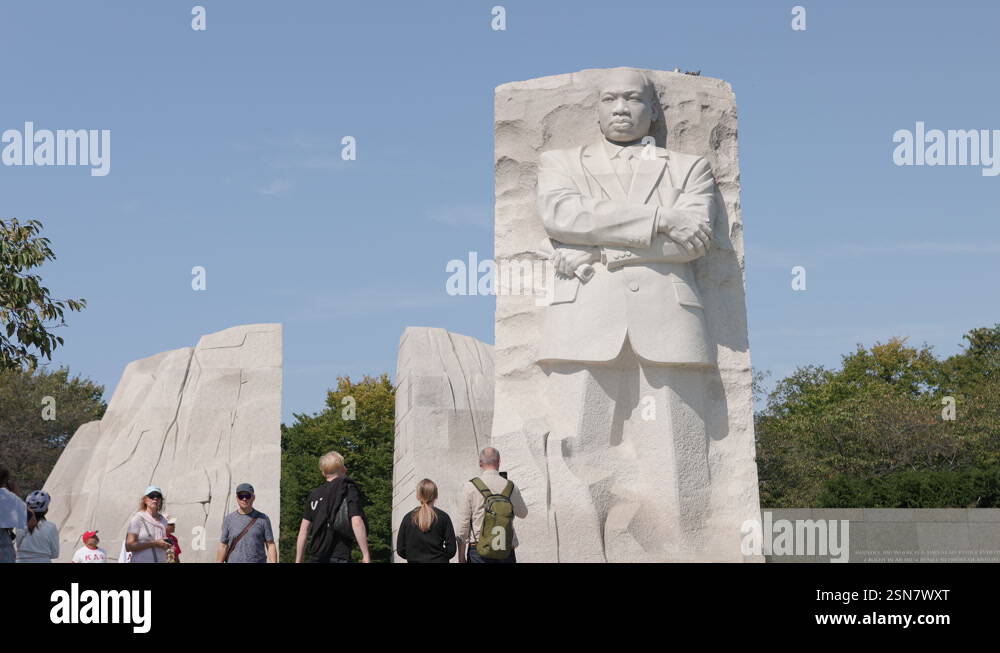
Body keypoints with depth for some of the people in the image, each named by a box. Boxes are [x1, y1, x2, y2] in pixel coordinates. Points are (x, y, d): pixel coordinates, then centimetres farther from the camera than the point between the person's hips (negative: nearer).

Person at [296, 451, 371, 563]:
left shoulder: (314, 495, 13)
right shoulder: (349, 490, -1)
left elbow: (303, 531, 11)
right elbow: (356, 522, -14)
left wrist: (298, 561, 13)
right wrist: (366, 555, -14)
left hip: (315, 558, 5)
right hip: (339, 557, -5)